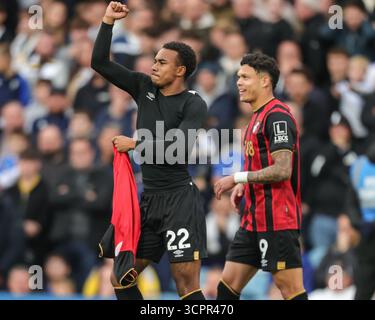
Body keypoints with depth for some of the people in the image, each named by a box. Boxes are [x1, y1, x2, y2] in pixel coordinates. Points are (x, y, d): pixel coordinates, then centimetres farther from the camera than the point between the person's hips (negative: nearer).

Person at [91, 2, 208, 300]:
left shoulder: (193, 104, -8)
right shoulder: (144, 87, 10)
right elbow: (100, 63, 12)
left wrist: (135, 144, -15)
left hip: (180, 200, -7)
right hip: (149, 198, 7)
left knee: (187, 286, -12)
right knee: (121, 278, 8)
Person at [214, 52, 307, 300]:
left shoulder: (278, 116, -13)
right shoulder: (258, 117, 18)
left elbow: (282, 170, -21)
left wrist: (238, 178, -15)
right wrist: (244, 186, 11)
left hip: (277, 221, -10)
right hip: (254, 220, 10)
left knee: (291, 289, -7)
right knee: (228, 284, 8)